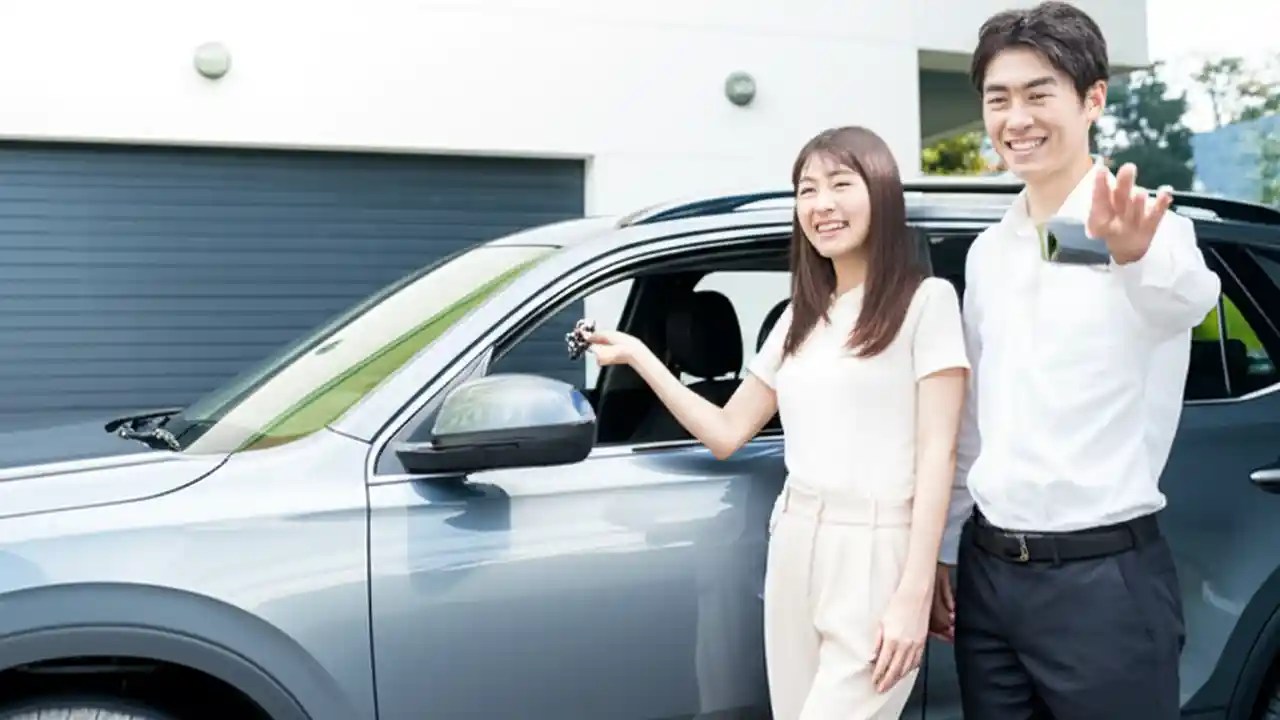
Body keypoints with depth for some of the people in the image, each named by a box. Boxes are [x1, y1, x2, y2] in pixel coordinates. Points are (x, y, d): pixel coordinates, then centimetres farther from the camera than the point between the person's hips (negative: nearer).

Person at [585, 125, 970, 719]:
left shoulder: (925, 300, -3)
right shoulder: (800, 318, 17)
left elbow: (937, 453, -8)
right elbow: (725, 433, 18)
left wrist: (914, 594, -15)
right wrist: (637, 354, 12)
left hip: (875, 552, -6)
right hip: (794, 548, 6)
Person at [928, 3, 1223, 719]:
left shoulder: (1149, 229, -10)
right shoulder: (987, 251, 9)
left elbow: (1188, 295, -34)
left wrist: (1136, 255, -55)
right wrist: (945, 552, 14)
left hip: (1104, 576, -5)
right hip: (989, 571, 6)